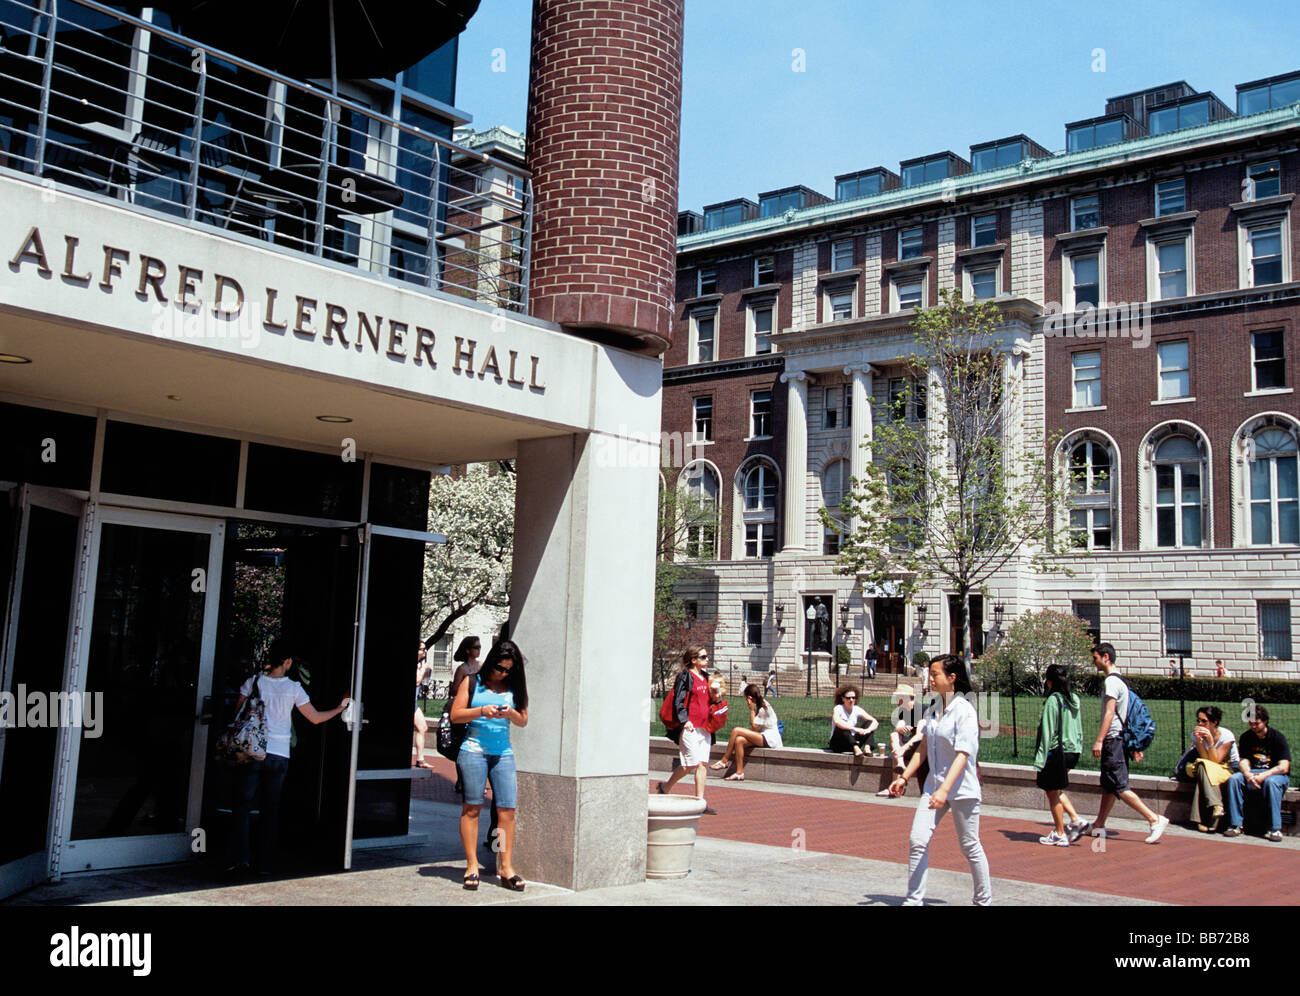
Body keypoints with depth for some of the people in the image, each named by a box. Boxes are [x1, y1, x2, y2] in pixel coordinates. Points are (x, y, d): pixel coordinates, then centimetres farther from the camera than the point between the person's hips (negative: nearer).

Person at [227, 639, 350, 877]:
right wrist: (340, 708, 19)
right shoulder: (293, 688, -3)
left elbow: (237, 715, 4)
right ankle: (266, 864, 11)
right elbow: (315, 718, 4)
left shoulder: (253, 683, -1)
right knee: (270, 810, 9)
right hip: (279, 756, 0)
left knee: (242, 805, 4)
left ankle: (239, 857, -11)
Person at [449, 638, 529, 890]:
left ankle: (506, 868, 2)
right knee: (471, 807, -2)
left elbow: (523, 721, 14)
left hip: (503, 752, 2)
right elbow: (455, 715, 2)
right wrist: (482, 711, -12)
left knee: (507, 809, -3)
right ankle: (472, 866, 4)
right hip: (473, 749, -2)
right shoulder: (473, 682, 6)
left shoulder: (513, 687, 13)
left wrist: (511, 713, -7)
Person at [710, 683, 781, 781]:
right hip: (762, 737, 9)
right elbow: (755, 727, 15)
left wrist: (752, 709, -12)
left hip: (770, 739, -9)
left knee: (736, 730, -20)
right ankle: (739, 773, -19)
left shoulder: (764, 708, -14)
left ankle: (724, 761, -9)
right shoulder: (758, 706, 15)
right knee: (739, 740, -16)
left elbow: (754, 727, -15)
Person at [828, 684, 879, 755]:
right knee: (841, 726, -32)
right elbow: (836, 721, -38)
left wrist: (868, 730, -30)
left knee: (869, 723, -9)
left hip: (853, 742, 5)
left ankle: (867, 749, -31)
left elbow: (875, 722, -8)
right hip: (837, 744, -4)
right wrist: (855, 729, -46)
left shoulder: (857, 710, 0)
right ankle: (856, 749, -46)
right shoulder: (838, 709, -13)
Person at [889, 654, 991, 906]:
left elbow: (963, 754, -22)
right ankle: (914, 899, 5)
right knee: (917, 841, -2)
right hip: (934, 784, 6)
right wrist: (904, 777, 11)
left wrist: (945, 789, -30)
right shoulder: (934, 710, 8)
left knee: (970, 846, 6)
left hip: (962, 788, -6)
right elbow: (923, 748, 15)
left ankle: (984, 900, 23)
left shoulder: (964, 711, -14)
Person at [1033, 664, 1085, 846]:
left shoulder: (1053, 701, -16)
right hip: (1072, 750, 8)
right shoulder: (1074, 700, 5)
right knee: (1057, 790, 23)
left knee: (1053, 793, 5)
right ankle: (1075, 819, 10)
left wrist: (1040, 758, -13)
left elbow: (1047, 732, -16)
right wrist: (1078, 747, 19)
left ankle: (1060, 834, 11)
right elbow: (1079, 728, 10)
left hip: (1056, 751, -8)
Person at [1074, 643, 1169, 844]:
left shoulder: (1111, 681, -14)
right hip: (1122, 738, 10)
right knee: (1108, 784, 16)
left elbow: (1109, 713, -21)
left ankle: (1155, 820, -11)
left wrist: (1099, 740, -23)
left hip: (1113, 739, -10)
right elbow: (1128, 716, 18)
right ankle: (1099, 825, 25)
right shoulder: (1120, 680, 17)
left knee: (1120, 786, -9)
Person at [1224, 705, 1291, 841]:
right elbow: (1243, 760, 0)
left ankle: (1275, 829, -34)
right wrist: (1248, 775, -23)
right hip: (1253, 773, 4)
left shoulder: (1278, 738, -9)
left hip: (1276, 774, -4)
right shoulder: (1246, 737, 5)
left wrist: (1263, 776, -31)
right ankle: (1235, 824, -24)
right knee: (1234, 779, -24)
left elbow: (1283, 767, -17)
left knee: (1270, 782, -38)